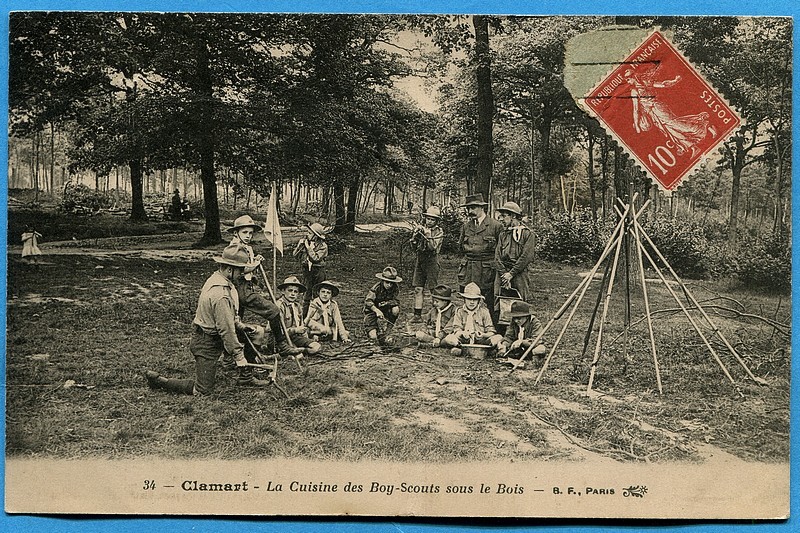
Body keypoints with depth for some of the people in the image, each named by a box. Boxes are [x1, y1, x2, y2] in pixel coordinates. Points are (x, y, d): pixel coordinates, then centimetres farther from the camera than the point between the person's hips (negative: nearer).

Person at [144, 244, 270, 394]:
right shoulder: (221, 296, -30)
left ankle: (246, 377, 22)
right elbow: (226, 331, -25)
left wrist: (240, 325, 11)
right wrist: (240, 359, -17)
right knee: (202, 391, -2)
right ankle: (158, 380, 8)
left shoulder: (216, 278, 0)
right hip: (206, 343, -10)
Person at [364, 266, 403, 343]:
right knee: (373, 337, -18)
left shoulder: (395, 287, -14)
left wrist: (386, 303, -31)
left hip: (385, 310, 4)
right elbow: (368, 301, -26)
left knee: (396, 310, -31)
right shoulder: (376, 288, -22)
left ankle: (387, 331, -9)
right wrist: (377, 310, -40)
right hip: (372, 310, -3)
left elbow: (396, 301, -14)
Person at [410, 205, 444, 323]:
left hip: (432, 261, -4)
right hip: (420, 260, 4)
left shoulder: (439, 232, -2)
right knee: (418, 289, 4)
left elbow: (433, 247, -15)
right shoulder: (420, 228, 8)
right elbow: (414, 246, 6)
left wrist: (427, 234, -21)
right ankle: (417, 315, 9)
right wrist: (415, 235, -10)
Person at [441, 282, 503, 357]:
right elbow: (456, 329, 0)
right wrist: (463, 333, -25)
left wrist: (483, 335, -20)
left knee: (499, 338, -27)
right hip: (464, 341, -1)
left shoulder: (484, 312, 9)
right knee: (448, 338, -28)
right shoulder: (459, 312, 10)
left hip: (480, 340, 1)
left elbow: (491, 331, 4)